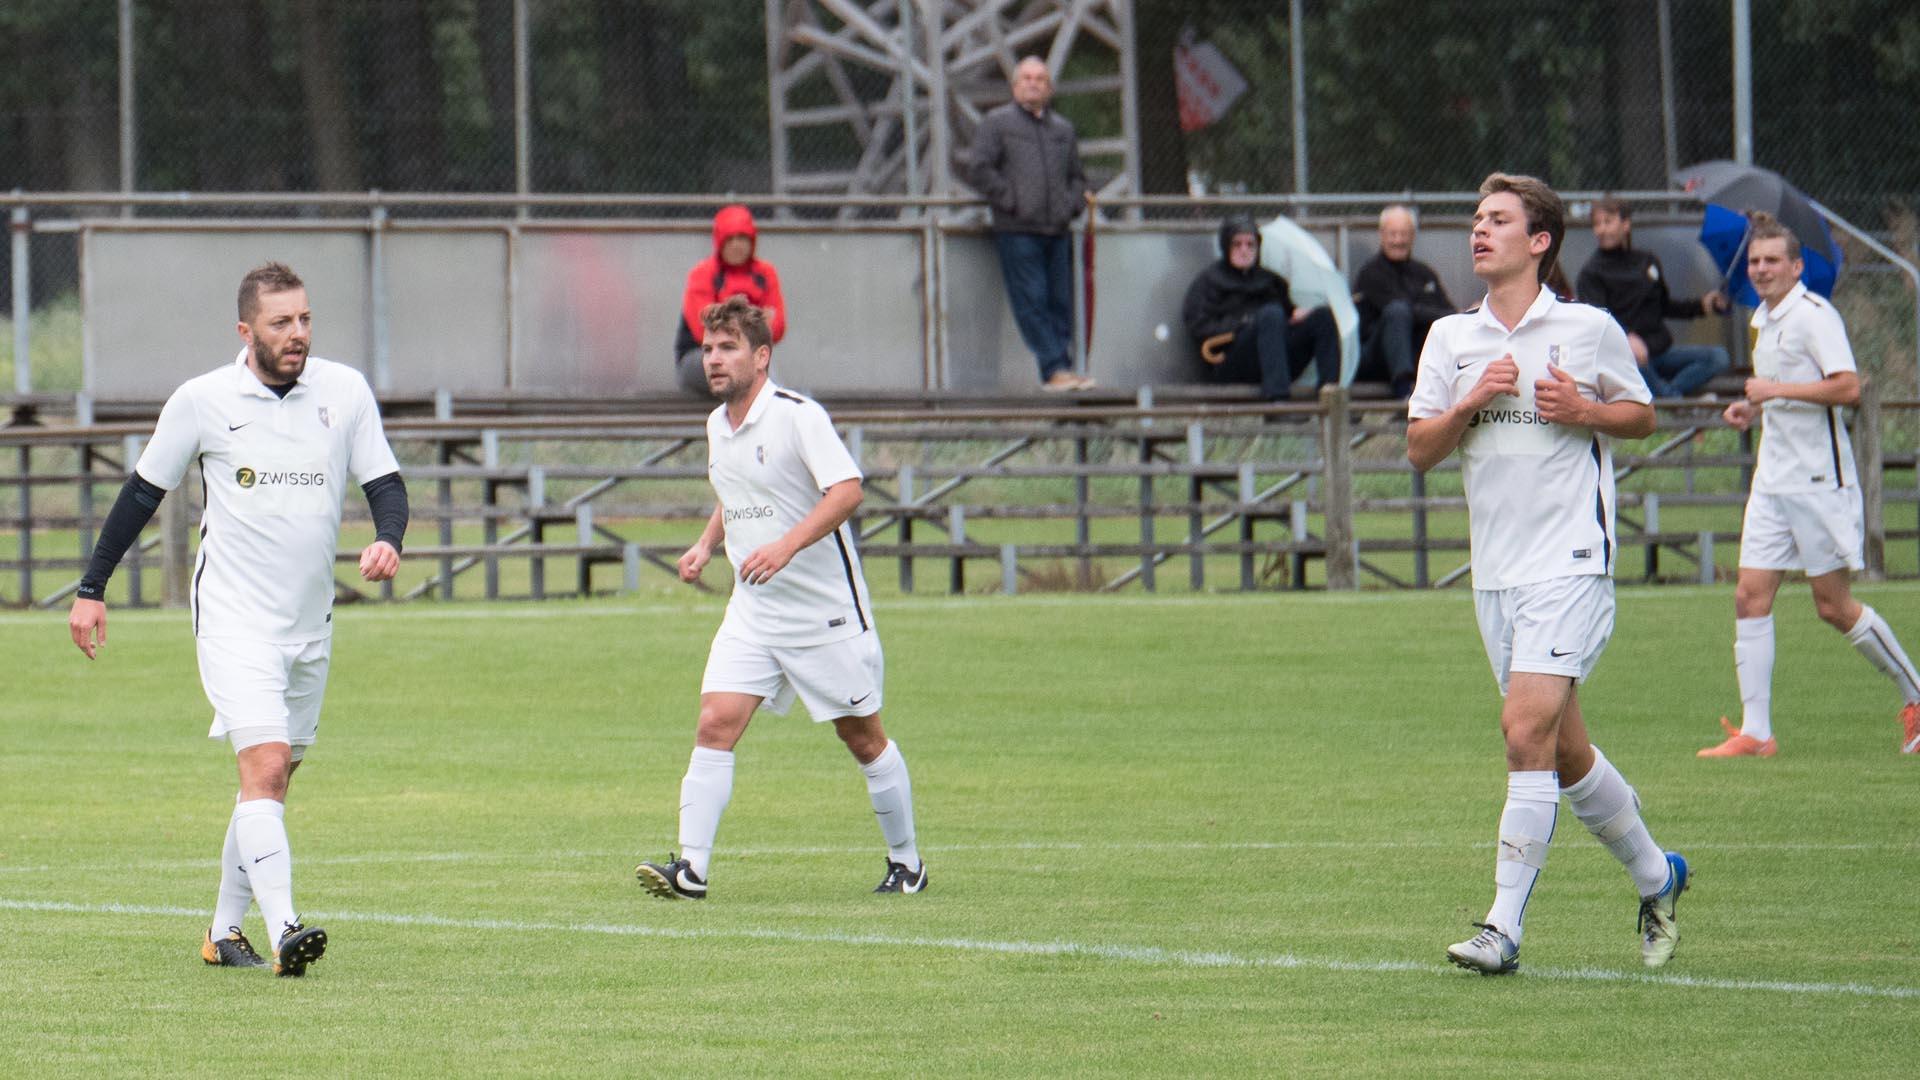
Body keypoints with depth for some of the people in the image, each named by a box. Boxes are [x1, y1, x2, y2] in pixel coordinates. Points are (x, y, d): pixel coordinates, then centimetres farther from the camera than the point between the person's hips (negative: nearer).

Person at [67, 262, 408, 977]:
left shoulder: (346, 392, 1)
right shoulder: (202, 401, -6)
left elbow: (385, 482, 6)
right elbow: (143, 493, 5)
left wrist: (388, 540, -17)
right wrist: (92, 589, 7)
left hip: (310, 623, 5)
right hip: (234, 617, -4)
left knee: (273, 782, 10)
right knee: (264, 766, -19)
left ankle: (225, 931, 22)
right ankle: (283, 933, -29)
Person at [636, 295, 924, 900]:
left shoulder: (798, 417, -15)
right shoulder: (717, 426, 9)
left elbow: (846, 490, -25)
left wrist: (786, 545, -35)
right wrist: (706, 543, 10)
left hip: (827, 612, -6)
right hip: (753, 614, 6)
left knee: (863, 738, 5)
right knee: (715, 725, -11)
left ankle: (906, 863, 22)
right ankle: (691, 868, -15)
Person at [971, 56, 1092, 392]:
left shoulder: (1063, 129, 20)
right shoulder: (996, 123, 4)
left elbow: (1076, 176, 27)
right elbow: (983, 170, -4)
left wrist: (1071, 205, 8)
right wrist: (1012, 202, -10)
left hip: (1056, 230, 5)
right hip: (1017, 231, -5)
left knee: (1060, 301, 2)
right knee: (1032, 301, -10)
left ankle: (1063, 369, 3)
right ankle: (1054, 368, -12)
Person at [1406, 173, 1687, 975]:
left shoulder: (1589, 329, -1)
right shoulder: (1451, 338, 9)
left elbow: (1642, 415, 10)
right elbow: (1418, 449, 7)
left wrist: (1585, 411, -10)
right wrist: (1470, 404, -11)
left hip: (1570, 561, -5)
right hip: (1496, 570, 5)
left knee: (1528, 729, -16)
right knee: (1565, 752, 10)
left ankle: (1505, 927, -15)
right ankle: (1655, 877, 30)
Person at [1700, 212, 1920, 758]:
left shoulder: (1814, 315, -12)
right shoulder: (1763, 319, 15)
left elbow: (1848, 387, -23)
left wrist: (1776, 390, -22)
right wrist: (1752, 407, 11)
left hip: (1820, 481, -8)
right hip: (1773, 482, 8)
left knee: (1833, 606, -3)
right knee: (1750, 598, -3)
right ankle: (1755, 731, -3)